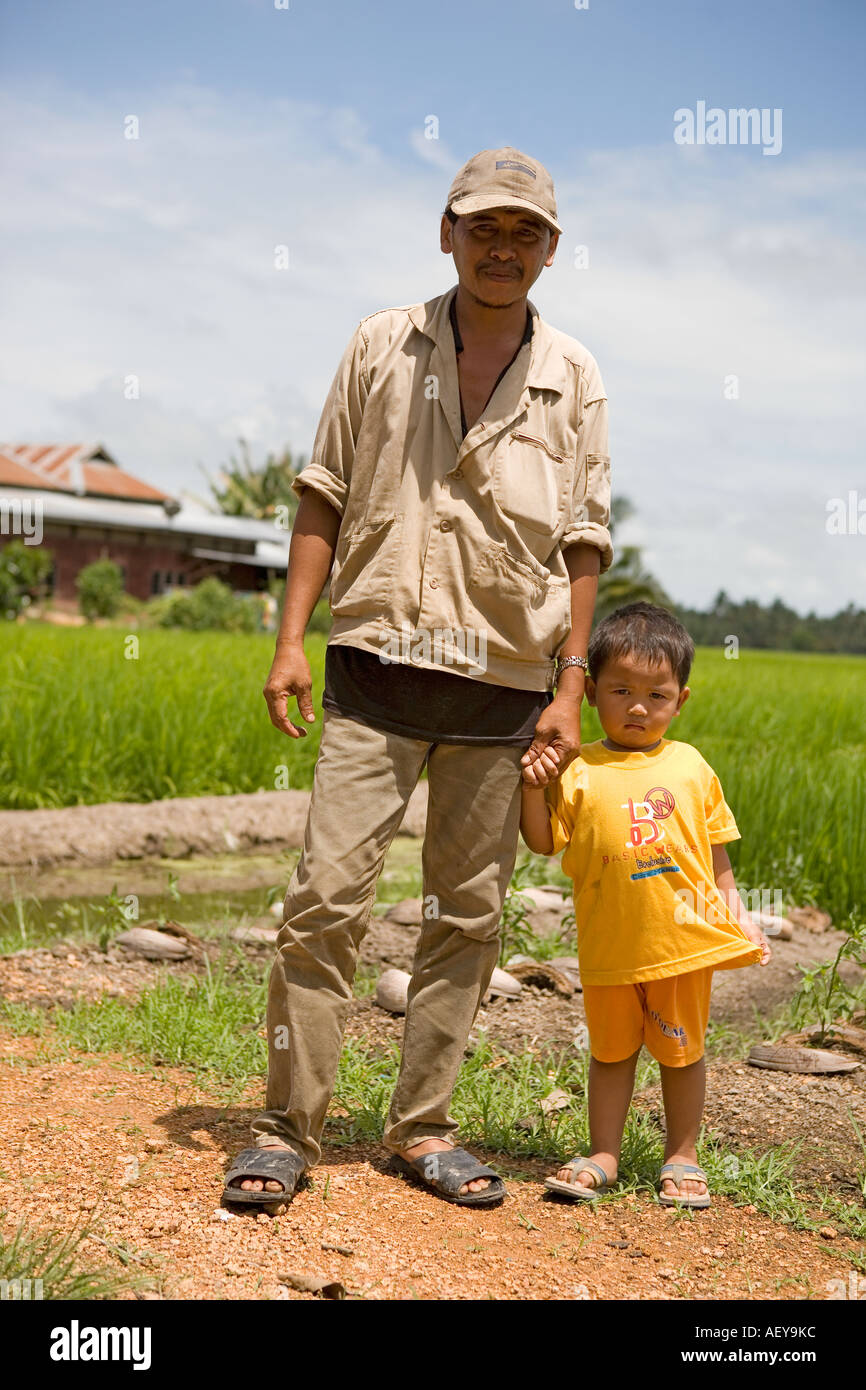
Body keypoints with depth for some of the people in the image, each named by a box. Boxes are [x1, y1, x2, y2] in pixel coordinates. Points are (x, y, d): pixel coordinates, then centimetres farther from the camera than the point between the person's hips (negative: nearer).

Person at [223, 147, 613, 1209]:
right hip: (377, 668, -1)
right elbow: (324, 497, 7)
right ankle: (286, 1129, 6)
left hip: (503, 691, 2)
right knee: (326, 896, -5)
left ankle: (422, 1127, 19)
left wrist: (569, 689, 2)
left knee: (468, 914, 6)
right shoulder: (382, 346, 6)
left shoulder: (574, 379, 8)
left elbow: (582, 545, 9)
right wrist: (290, 640, -1)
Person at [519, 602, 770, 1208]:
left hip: (685, 937, 1)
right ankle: (603, 1156, 25)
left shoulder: (691, 767, 4)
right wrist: (533, 787, -14)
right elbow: (544, 842, -1)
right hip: (611, 946, 0)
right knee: (610, 1049, 12)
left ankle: (682, 1158, 26)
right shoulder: (578, 770, 0)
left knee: (682, 1050, 11)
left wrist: (737, 913, 5)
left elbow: (716, 851, 10)